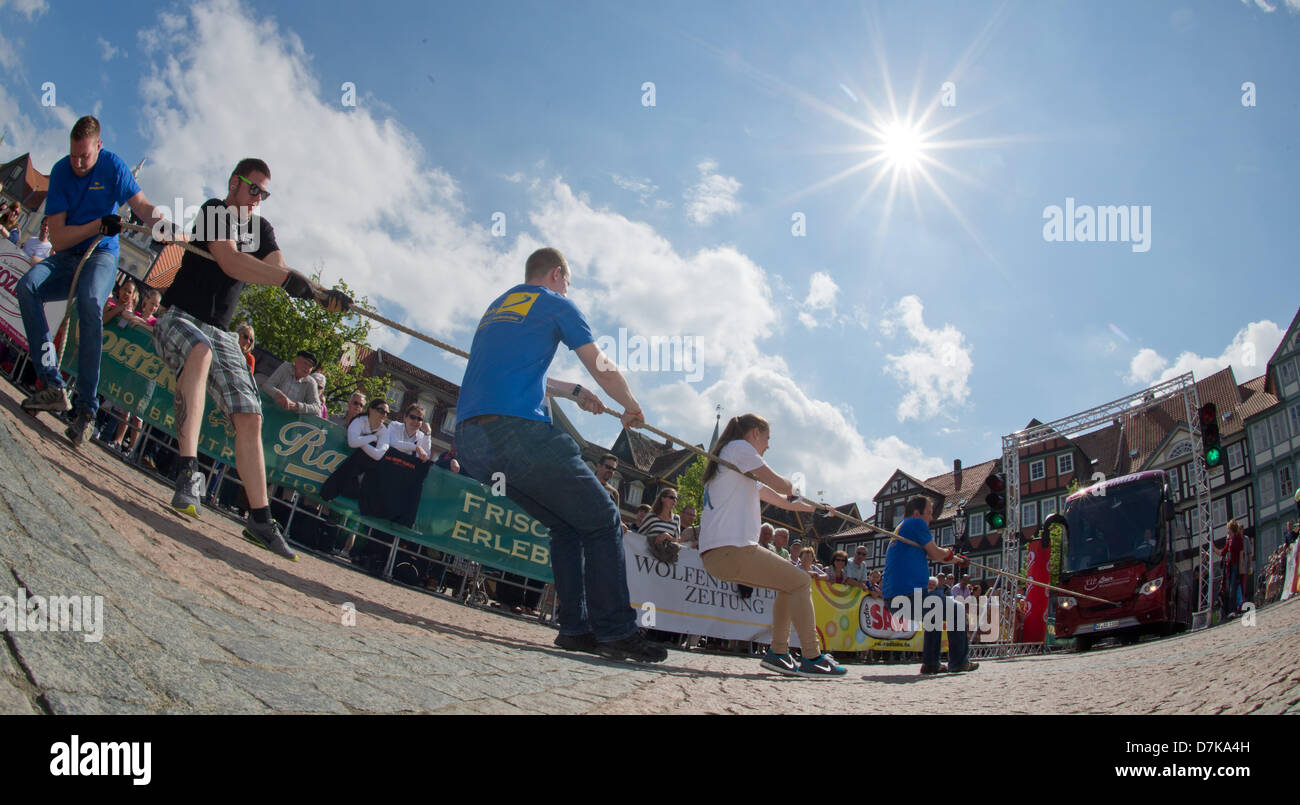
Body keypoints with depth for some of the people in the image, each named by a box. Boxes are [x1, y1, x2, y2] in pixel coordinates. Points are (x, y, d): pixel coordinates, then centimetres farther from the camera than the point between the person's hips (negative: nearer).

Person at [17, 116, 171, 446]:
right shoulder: (61, 171, -3)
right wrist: (99, 224, -21)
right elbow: (57, 238, -8)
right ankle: (53, 386, -29)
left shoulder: (112, 165, -4)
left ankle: (86, 408, -33)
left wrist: (164, 224, -36)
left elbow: (142, 206, -13)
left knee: (90, 303, -35)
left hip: (101, 256, -3)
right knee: (27, 286, -28)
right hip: (65, 258, 3)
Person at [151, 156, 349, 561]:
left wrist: (322, 295, -24)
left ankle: (260, 519, 0)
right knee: (200, 352, -41)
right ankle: (187, 472, -46)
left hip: (221, 333, 7)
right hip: (179, 318, -7)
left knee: (249, 418, -4)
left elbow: (279, 269, -4)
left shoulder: (261, 228, 13)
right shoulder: (213, 211, -9)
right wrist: (287, 279, -41)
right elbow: (230, 261, -28)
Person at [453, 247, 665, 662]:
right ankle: (615, 631, -6)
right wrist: (632, 408, 25)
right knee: (603, 522, 0)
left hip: (470, 441, 8)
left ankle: (574, 628, 10)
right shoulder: (554, 304, 8)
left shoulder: (497, 307, 29)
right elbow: (604, 369, 8)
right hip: (519, 430, -8)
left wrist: (574, 391, 49)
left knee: (567, 526, 18)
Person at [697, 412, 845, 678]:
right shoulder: (740, 447, 0)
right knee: (800, 581, -4)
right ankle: (812, 658, -5)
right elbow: (780, 486, -7)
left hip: (714, 554, 10)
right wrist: (794, 486, 16)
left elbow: (778, 499, 35)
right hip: (730, 549, -10)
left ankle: (778, 653, 16)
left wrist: (814, 508, 43)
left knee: (791, 583, 19)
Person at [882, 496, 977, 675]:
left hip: (892, 600, 9)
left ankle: (930, 663, 25)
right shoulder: (917, 523, -2)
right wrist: (949, 552, 21)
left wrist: (957, 559, 43)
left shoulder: (900, 528, 24)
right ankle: (958, 662, 10)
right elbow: (937, 554, -2)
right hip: (910, 594, -9)